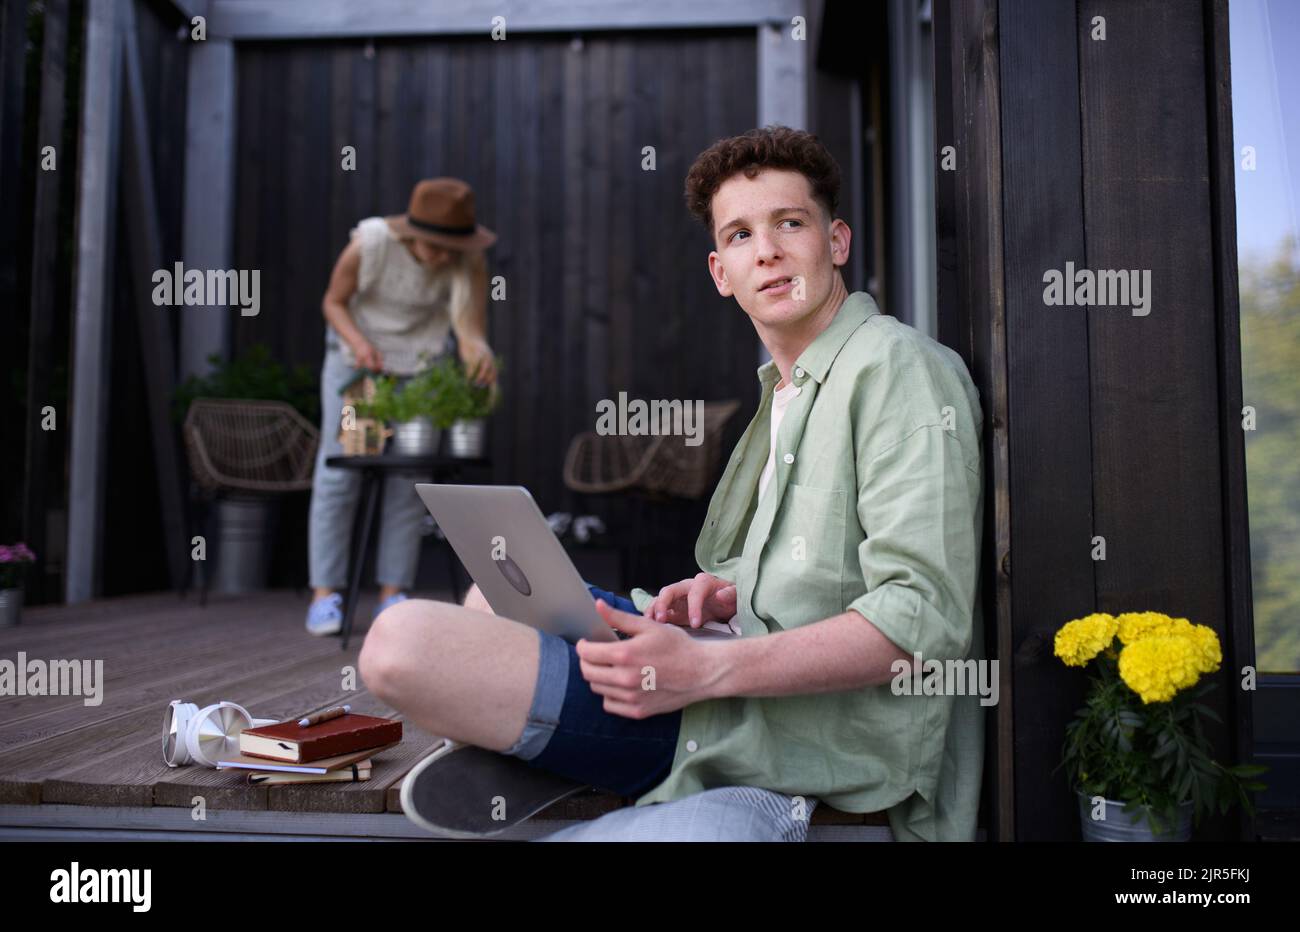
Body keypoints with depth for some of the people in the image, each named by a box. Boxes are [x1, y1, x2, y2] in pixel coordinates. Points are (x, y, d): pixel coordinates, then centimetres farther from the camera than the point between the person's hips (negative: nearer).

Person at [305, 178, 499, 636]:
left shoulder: (470, 259, -24)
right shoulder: (368, 244, -27)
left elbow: (473, 334, -32)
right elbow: (333, 302, -13)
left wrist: (480, 358, -55)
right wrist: (358, 343, -32)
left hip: (419, 361, 2)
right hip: (356, 354, -1)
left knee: (408, 479, -5)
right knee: (338, 473, -8)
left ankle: (392, 595, 3)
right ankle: (325, 596, -4)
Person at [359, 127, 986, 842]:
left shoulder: (900, 365, -9)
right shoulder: (785, 391, 19)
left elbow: (922, 617, -20)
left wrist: (708, 670, -28)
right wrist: (734, 592, 1)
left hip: (809, 725, -9)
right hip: (746, 674, 9)